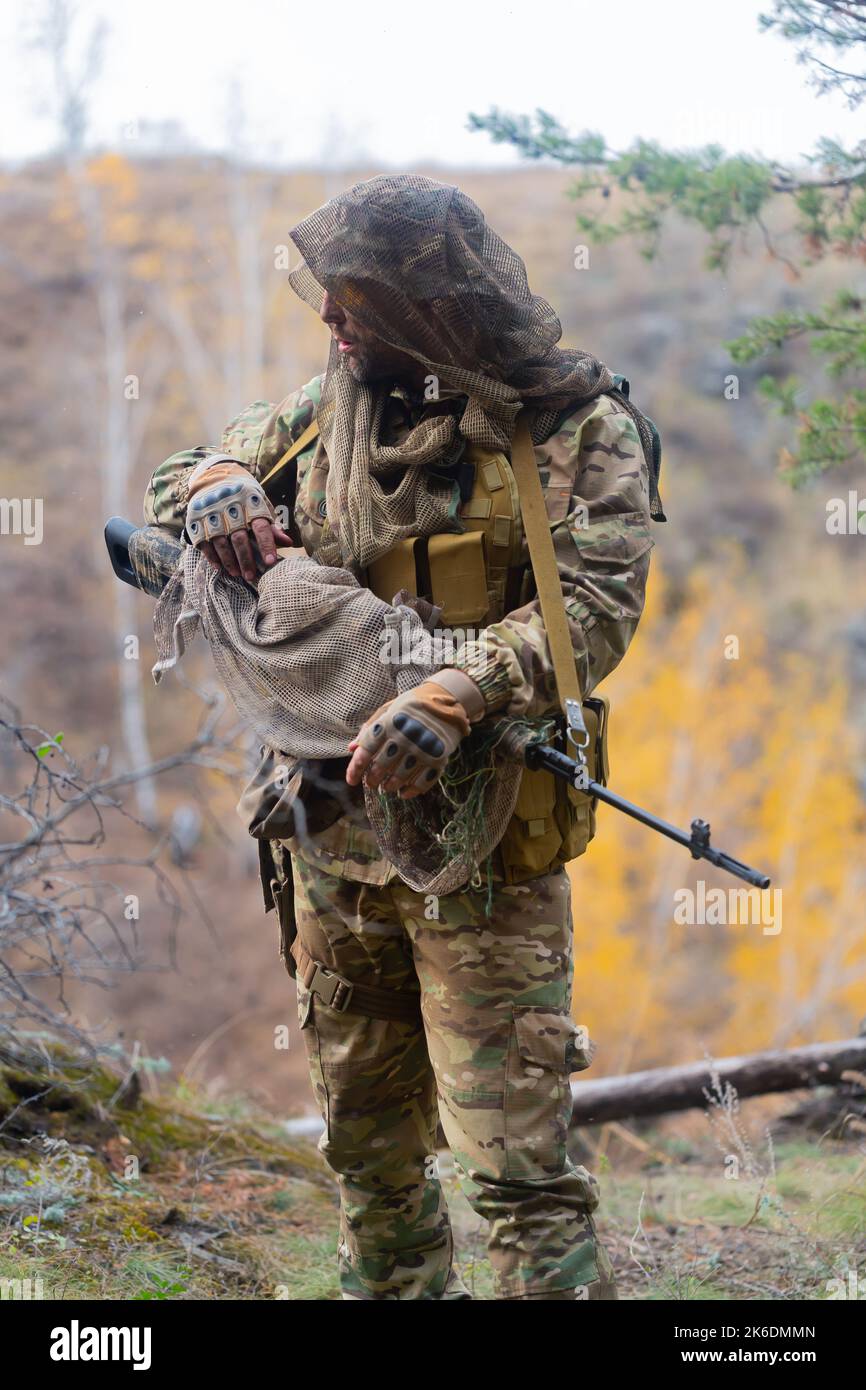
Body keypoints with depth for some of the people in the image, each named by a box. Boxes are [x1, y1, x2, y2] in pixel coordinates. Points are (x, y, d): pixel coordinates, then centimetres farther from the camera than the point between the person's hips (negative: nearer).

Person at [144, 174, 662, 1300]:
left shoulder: (578, 428, -7)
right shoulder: (331, 405, 9)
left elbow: (596, 604, -19)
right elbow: (164, 488, 18)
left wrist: (456, 697, -34)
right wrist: (216, 485, -7)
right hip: (333, 832, 6)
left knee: (515, 1159, -10)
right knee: (367, 1145, 16)